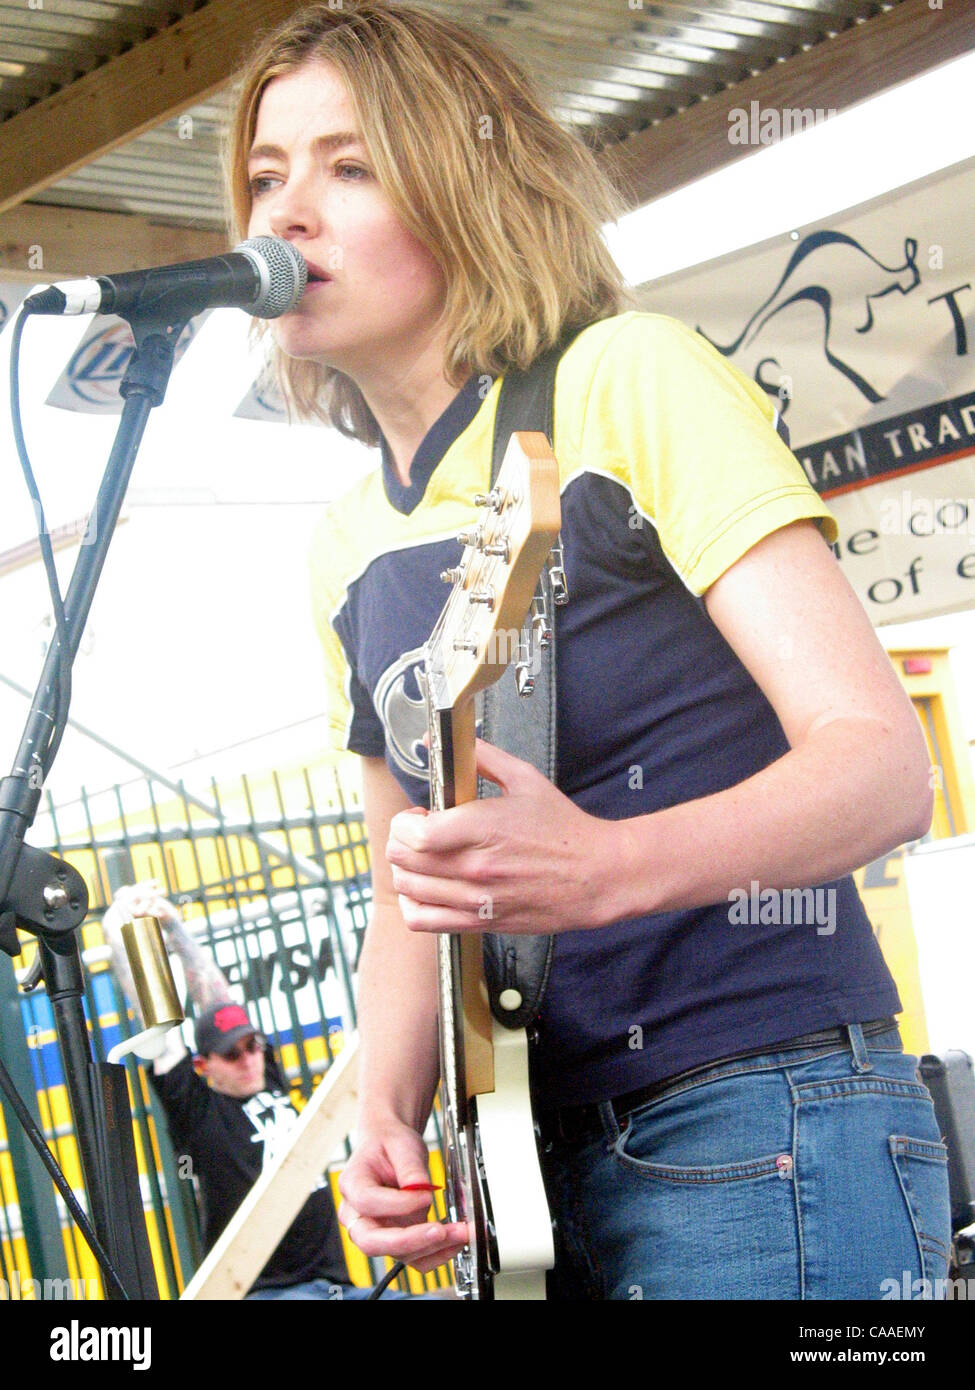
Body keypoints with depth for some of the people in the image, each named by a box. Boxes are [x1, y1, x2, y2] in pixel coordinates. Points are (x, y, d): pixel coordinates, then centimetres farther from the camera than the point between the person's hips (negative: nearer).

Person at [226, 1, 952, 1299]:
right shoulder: (351, 546, 13)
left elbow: (886, 764, -14)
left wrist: (605, 870, -30)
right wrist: (389, 1119, 0)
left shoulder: (626, 382, -7)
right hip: (541, 1162, 7)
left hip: (759, 1136, -6)